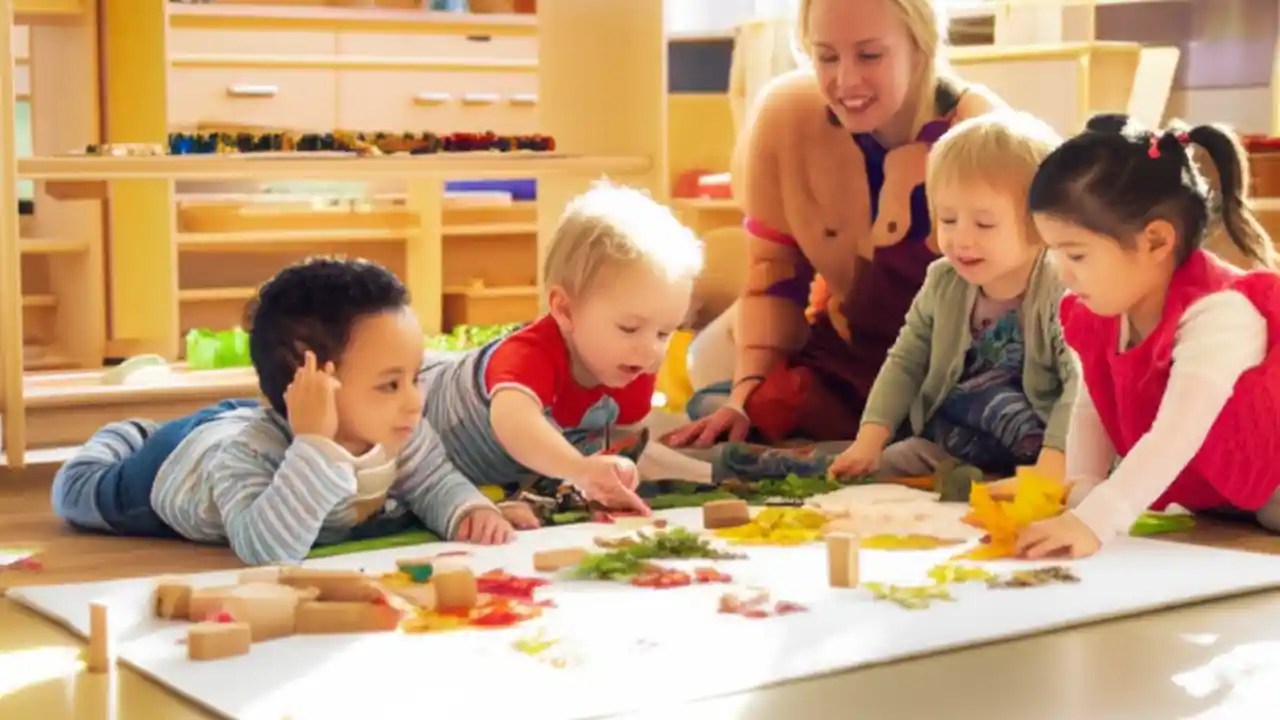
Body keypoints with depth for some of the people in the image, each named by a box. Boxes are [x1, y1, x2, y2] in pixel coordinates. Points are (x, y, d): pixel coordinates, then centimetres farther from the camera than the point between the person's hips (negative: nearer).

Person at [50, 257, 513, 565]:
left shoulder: (401, 433, -35)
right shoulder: (250, 452, -52)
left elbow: (436, 483, -20)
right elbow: (267, 550, -65)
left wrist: (468, 511, -44)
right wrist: (315, 445, -70)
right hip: (181, 460, -4)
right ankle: (129, 438, 45)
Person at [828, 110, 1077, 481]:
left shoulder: (1061, 294, -21)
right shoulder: (943, 283, -1)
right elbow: (905, 361, 7)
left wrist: (1052, 464, -44)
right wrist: (870, 440, -6)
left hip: (1026, 459, -5)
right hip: (942, 449, 6)